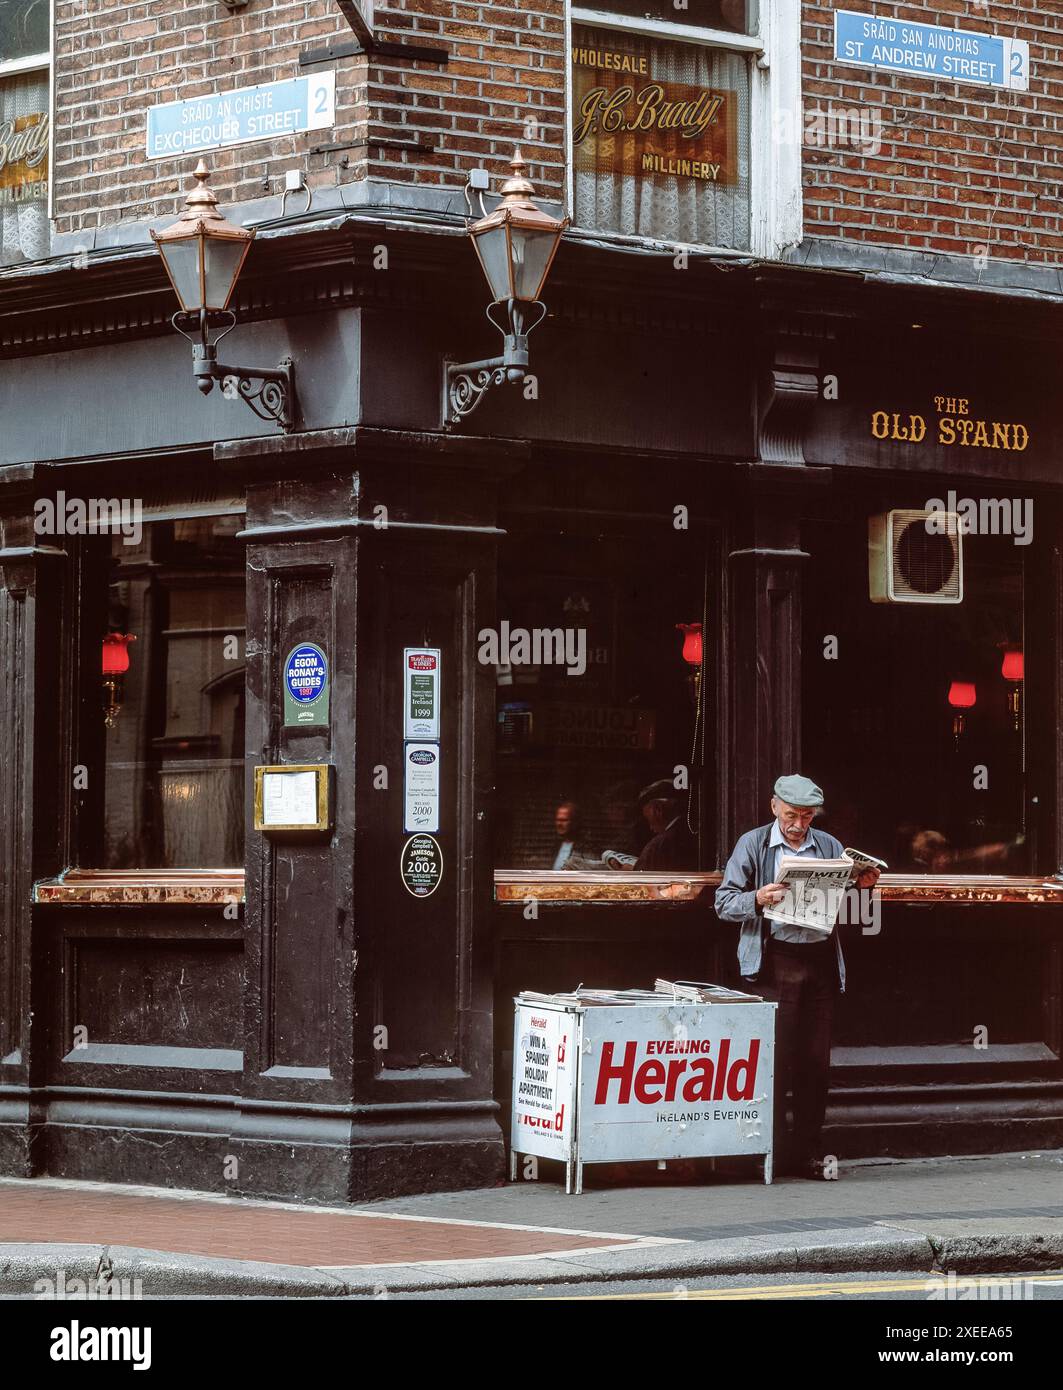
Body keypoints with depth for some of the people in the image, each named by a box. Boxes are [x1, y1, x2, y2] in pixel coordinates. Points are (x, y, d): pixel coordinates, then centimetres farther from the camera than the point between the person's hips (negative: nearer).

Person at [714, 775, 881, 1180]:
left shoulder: (829, 847, 15)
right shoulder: (753, 845, 5)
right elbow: (724, 903, 2)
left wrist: (863, 884, 0)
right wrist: (757, 899, -17)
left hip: (821, 962, 4)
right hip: (776, 961, -4)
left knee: (816, 1061, 4)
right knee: (777, 1058, -7)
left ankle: (807, 1152, 10)